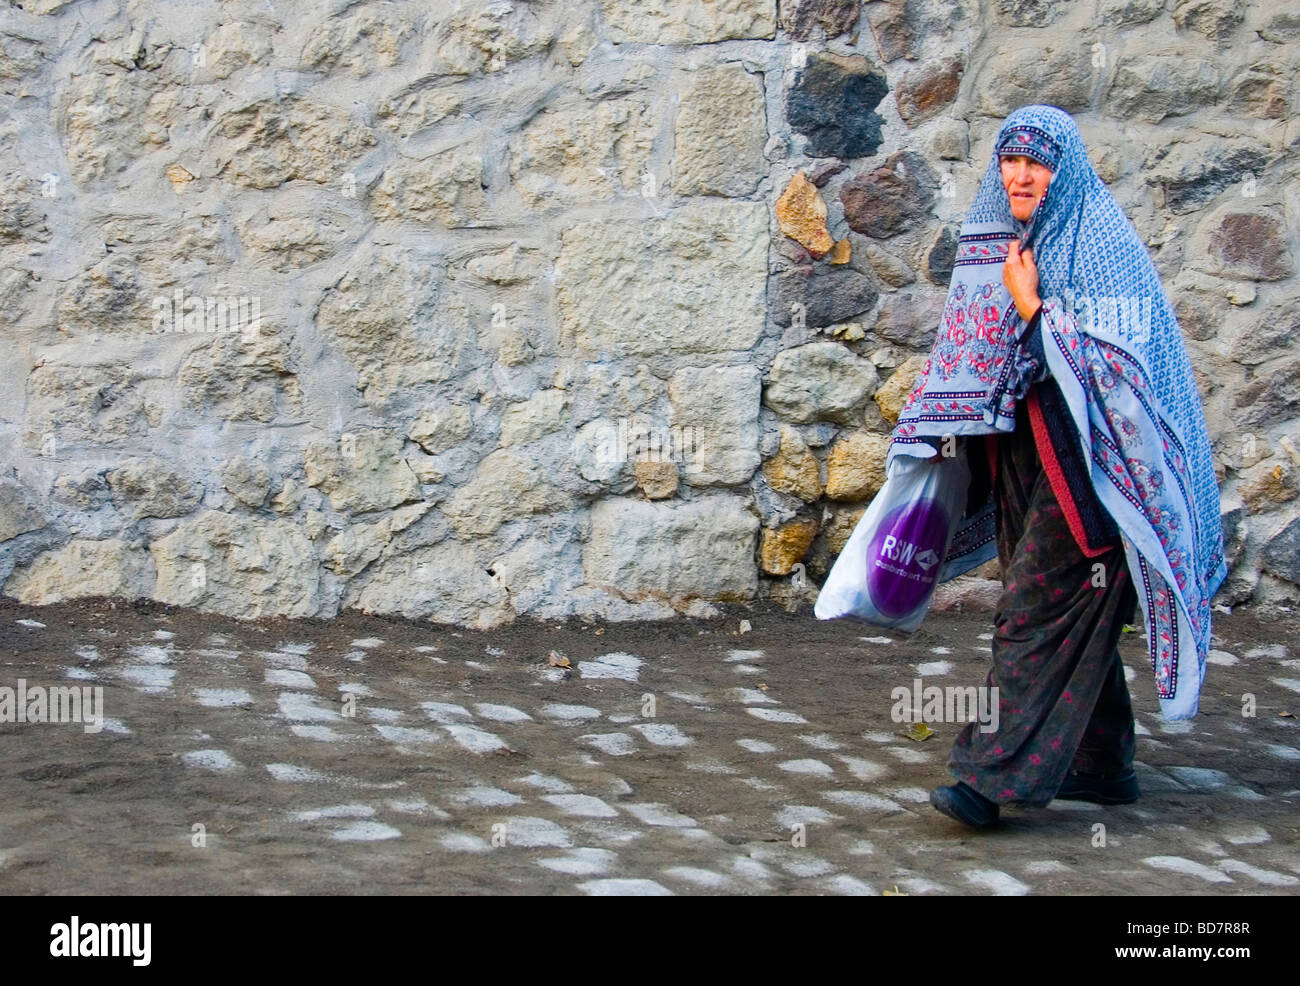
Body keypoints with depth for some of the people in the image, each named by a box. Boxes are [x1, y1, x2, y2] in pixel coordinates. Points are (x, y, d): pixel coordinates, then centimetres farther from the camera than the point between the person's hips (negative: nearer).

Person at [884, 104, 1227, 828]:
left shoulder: (1100, 244, -9)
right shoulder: (994, 245, 11)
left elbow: (1107, 356, -16)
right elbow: (964, 360, 18)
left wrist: (1030, 305, -14)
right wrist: (930, 441, 12)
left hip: (1080, 461, -7)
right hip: (1017, 458, 8)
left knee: (1039, 613, -11)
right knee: (1071, 613, 12)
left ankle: (997, 775, -12)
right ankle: (1102, 765, 21)